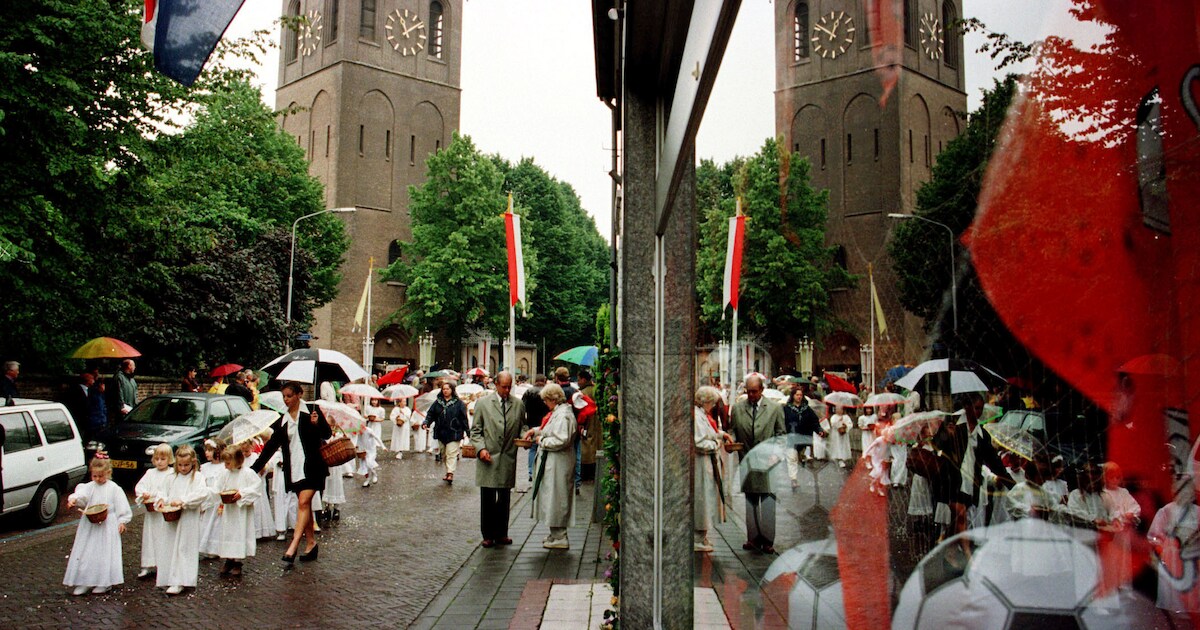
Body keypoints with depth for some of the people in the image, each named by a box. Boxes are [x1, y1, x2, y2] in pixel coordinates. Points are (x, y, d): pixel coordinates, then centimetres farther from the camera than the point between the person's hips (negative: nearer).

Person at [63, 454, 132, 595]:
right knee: (86, 553, 6)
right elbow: (81, 494, -18)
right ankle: (85, 582, 15)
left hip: (107, 527, -3)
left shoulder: (114, 489, -3)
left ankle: (104, 583, 11)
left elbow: (122, 507, -1)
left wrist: (122, 522, -5)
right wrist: (73, 499, -38)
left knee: (105, 553, 1)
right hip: (89, 528, 3)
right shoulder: (89, 487, 3)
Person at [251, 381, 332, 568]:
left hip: (311, 465, -5)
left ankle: (293, 548, -18)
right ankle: (311, 543, 17)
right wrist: (254, 469, 8)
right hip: (294, 469, 5)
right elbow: (271, 446, 12)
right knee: (305, 505, 9)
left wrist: (317, 423, -23)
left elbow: (327, 435, -3)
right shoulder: (282, 421, 10)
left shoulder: (311, 412, -3)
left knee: (303, 502, -14)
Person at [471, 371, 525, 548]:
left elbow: (522, 428, 14)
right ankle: (488, 535, 13)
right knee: (487, 499, 2)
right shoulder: (483, 403, 3)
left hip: (508, 459, 2)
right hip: (488, 457, -2)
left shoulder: (518, 404, 8)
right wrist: (481, 448, -12)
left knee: (504, 499, 9)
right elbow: (475, 430, 3)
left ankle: (501, 533, 19)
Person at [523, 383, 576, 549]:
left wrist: (542, 441, -14)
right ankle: (556, 535, 25)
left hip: (558, 464, -10)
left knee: (556, 499, -2)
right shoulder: (557, 412, 13)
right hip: (551, 463, 10)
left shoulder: (563, 415, -20)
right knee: (553, 499, 16)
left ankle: (560, 538, 6)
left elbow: (561, 440, -28)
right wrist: (535, 431, 13)